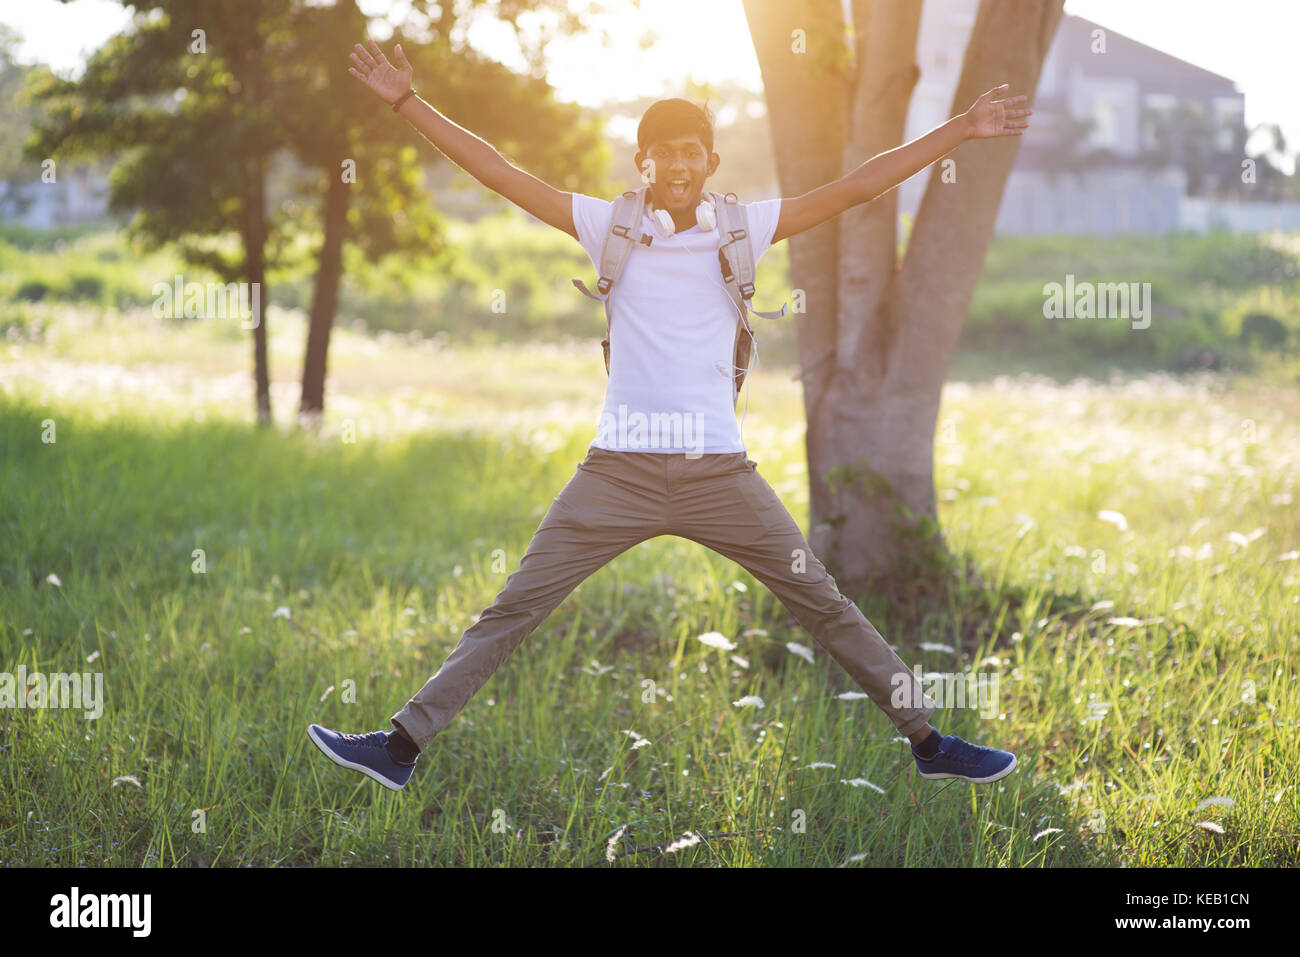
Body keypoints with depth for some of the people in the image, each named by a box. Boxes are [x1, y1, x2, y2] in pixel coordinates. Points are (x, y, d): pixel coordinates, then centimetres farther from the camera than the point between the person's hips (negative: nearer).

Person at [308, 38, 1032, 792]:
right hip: (619, 471, 0)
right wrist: (409, 103, 2)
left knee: (828, 608, 5)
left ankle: (929, 742, 17)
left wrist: (962, 129, 2)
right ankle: (403, 745, 4)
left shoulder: (743, 229, 5)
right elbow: (502, 175, 4)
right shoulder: (611, 227, 5)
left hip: (721, 472, 0)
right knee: (513, 611, -1)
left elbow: (857, 187, 4)